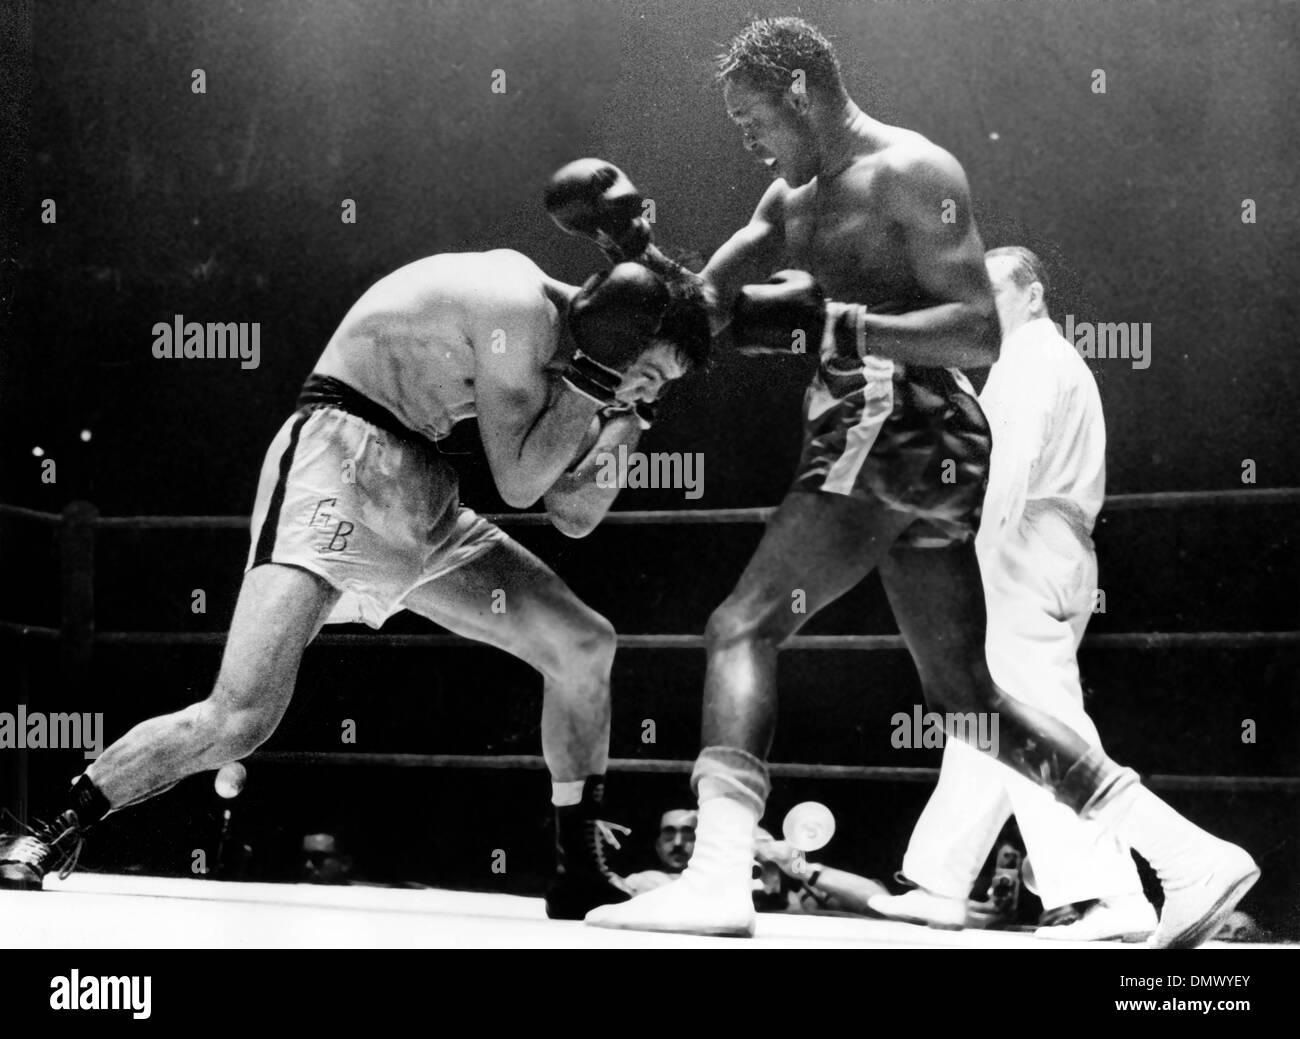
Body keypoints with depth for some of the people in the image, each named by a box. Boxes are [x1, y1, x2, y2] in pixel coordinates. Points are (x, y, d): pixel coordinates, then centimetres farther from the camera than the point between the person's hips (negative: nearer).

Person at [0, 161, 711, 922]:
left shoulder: (561, 341, 10)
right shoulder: (521, 312, -17)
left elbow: (574, 517, 14)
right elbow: (516, 481, -17)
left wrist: (616, 428, -2)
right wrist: (604, 386, -13)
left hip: (420, 502, 9)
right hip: (338, 465, -9)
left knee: (585, 643, 4)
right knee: (242, 716, -23)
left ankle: (583, 874, 14)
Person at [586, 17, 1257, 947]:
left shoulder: (910, 173, -8)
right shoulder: (794, 198, 20)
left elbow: (980, 335, -15)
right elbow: (699, 304, 18)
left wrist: (834, 322, -22)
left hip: (902, 433, -10)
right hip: (884, 446, 10)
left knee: (743, 628, -15)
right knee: (967, 693, 11)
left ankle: (720, 878, -26)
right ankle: (1188, 853, 11)